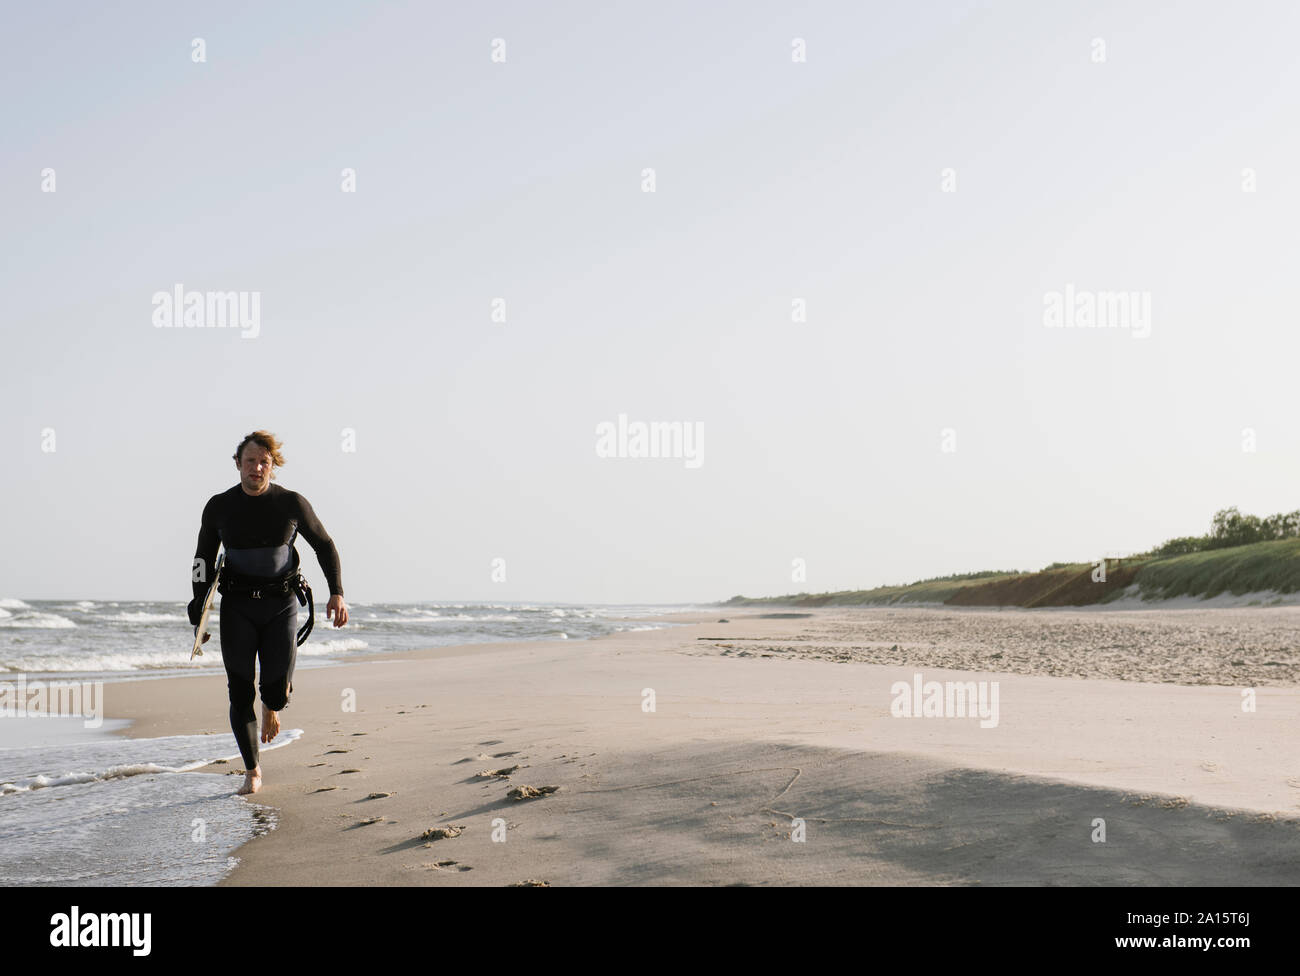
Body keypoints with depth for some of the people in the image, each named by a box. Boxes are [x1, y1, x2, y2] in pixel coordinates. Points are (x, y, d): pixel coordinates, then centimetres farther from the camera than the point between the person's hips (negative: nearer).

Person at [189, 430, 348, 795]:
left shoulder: (292, 504, -4)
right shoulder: (219, 507, -1)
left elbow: (324, 546, 8)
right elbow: (203, 559, 12)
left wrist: (337, 593, -2)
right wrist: (199, 611, 4)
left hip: (281, 604, -1)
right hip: (236, 606, 1)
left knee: (278, 688, -11)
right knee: (240, 691, -5)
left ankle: (271, 706, 29)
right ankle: (252, 772, 9)